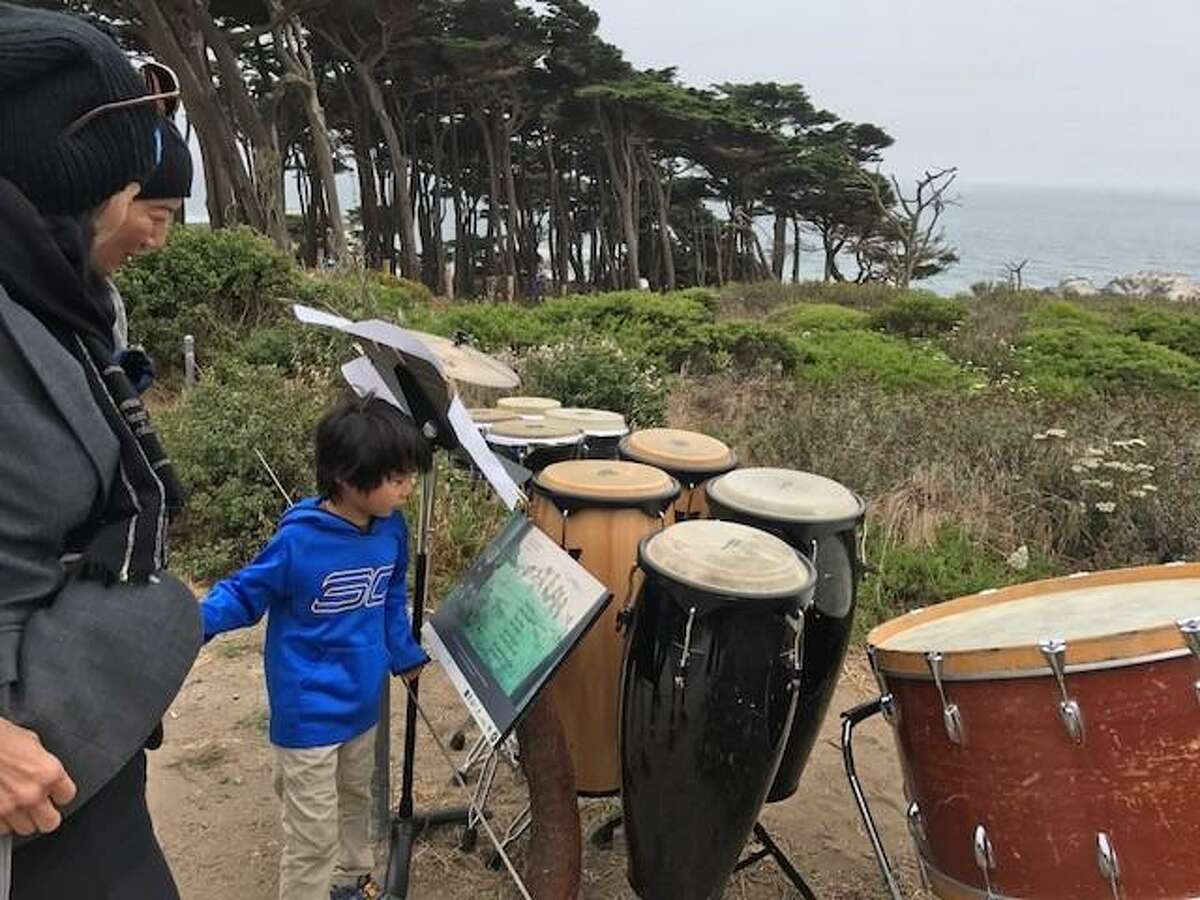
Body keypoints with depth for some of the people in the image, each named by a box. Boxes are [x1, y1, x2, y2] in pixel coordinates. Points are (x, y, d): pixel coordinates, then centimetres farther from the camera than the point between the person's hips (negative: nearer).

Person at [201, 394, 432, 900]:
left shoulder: (391, 529, -5)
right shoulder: (300, 539, -25)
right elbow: (246, 594, -13)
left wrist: (405, 653, 17)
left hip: (363, 701, 7)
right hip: (309, 712, -7)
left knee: (356, 798, 28)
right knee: (314, 835, 3)